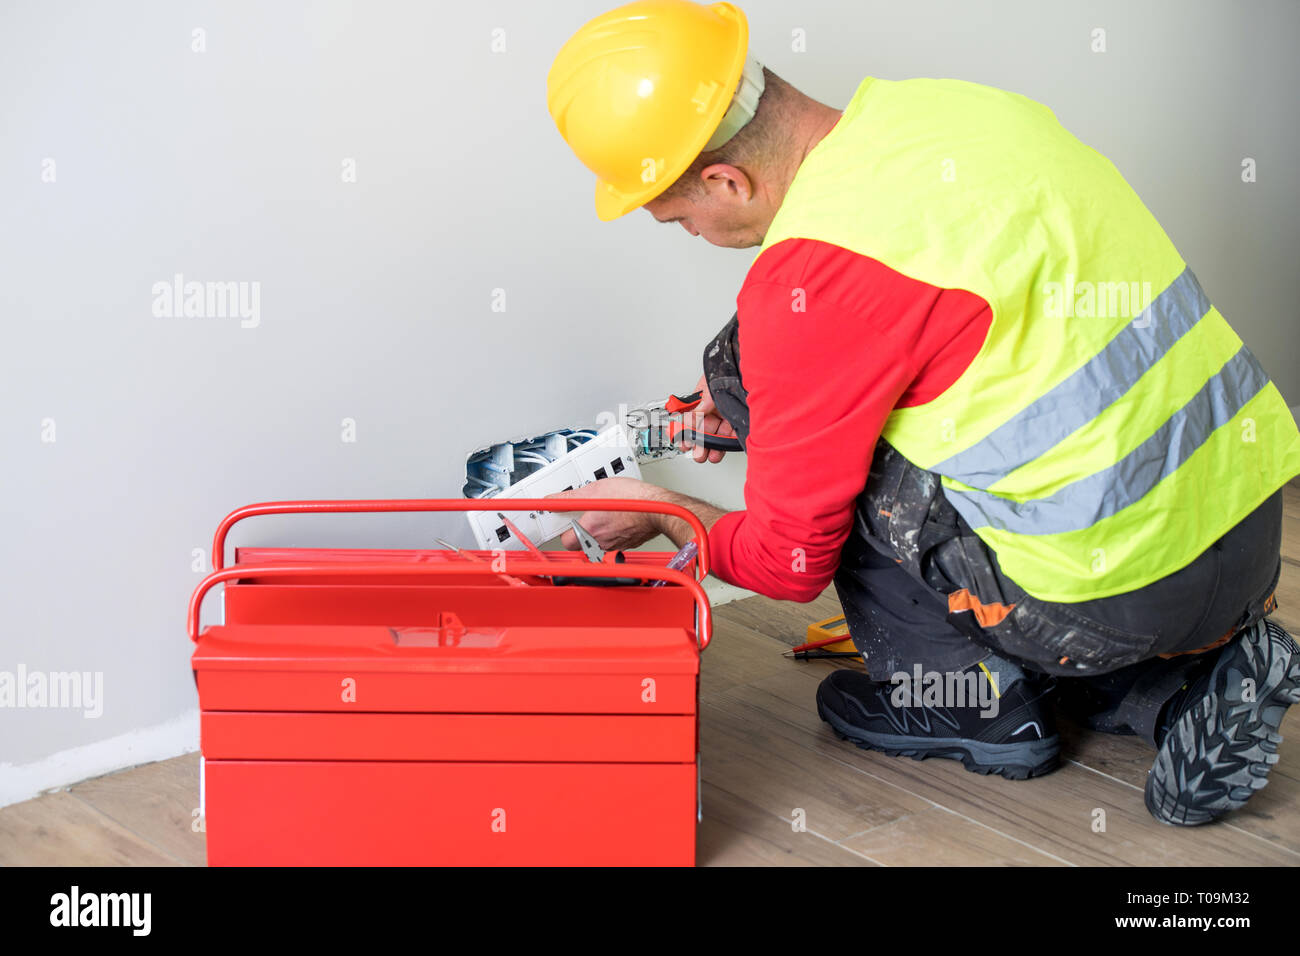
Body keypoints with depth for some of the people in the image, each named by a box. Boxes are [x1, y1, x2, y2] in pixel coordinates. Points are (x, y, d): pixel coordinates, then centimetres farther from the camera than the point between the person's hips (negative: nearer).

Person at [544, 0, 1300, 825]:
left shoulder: (812, 276, -17)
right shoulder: (943, 107, 7)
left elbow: (791, 561, -6)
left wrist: (660, 512, 13)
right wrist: (767, 396, 29)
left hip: (1114, 590, -8)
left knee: (740, 361, 2)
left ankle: (975, 700, 10)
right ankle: (1190, 686, 15)